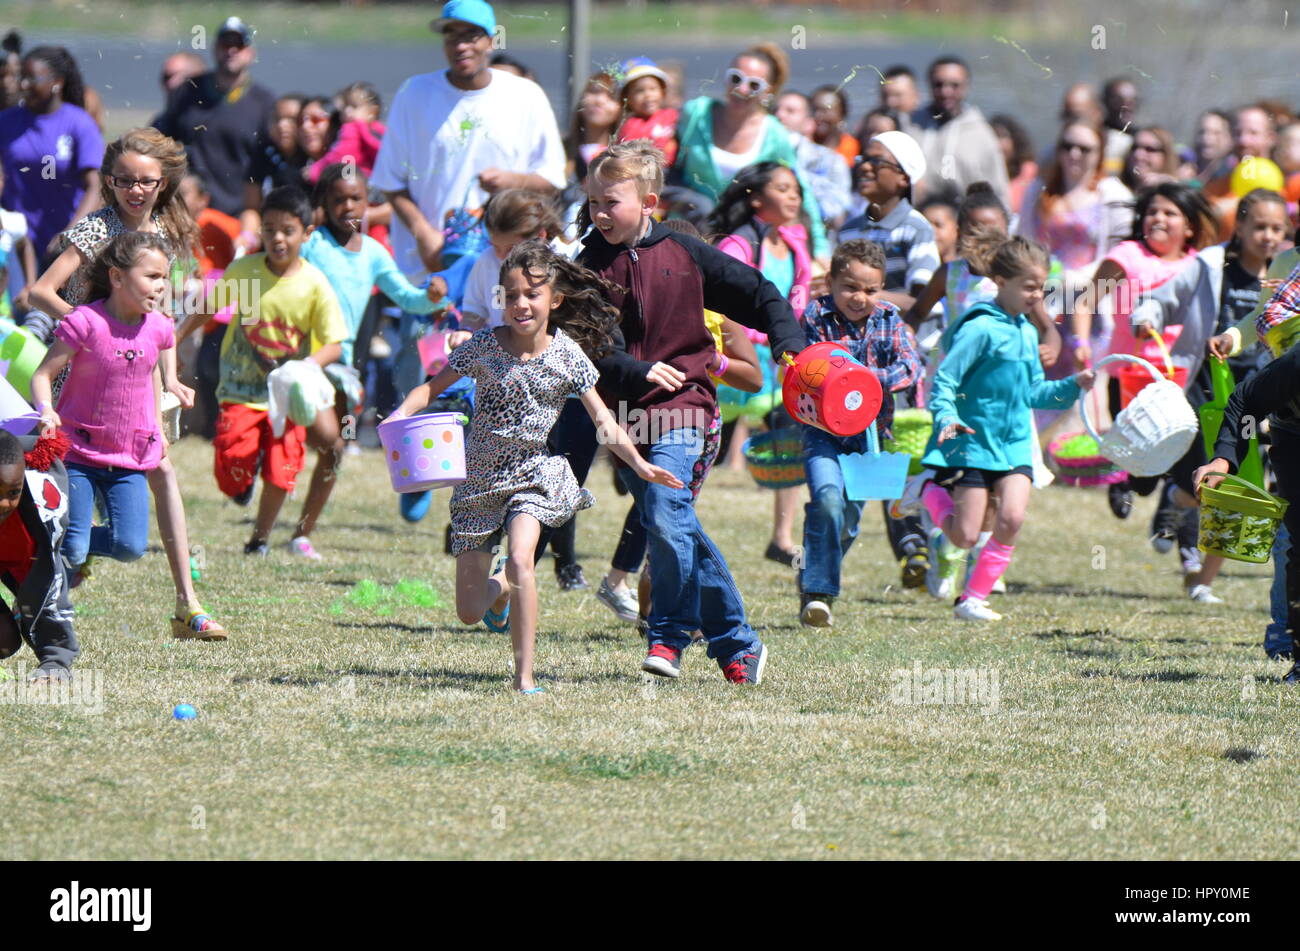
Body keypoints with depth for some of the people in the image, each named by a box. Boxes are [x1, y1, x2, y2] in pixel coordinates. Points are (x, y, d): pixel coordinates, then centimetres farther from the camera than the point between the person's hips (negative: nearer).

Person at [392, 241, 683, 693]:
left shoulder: (567, 355, -6)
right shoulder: (484, 345, -7)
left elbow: (602, 420, -2)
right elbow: (432, 387, -2)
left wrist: (639, 463, -13)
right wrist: (402, 413, -22)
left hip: (533, 473, -1)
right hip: (480, 477, 1)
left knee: (520, 559, -31)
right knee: (470, 612, 2)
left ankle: (524, 675, -21)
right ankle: (500, 589, 42)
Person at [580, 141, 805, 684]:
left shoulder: (684, 255, 1)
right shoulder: (592, 266, 3)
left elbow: (759, 295, 11)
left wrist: (790, 346, -1)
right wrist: (638, 373, -20)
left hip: (680, 404, -3)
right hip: (622, 413, 3)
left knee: (666, 514, -21)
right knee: (678, 529, 7)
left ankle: (669, 635, -10)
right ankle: (737, 642, 16)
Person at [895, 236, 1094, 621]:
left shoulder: (1027, 334, 12)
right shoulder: (980, 329, -13)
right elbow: (944, 380, -15)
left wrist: (1072, 386, 8)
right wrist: (946, 417, -31)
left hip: (1014, 445, 6)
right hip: (974, 443, -6)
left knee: (1012, 519, -14)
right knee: (965, 536, -5)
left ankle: (973, 599, 0)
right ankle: (928, 490, 25)